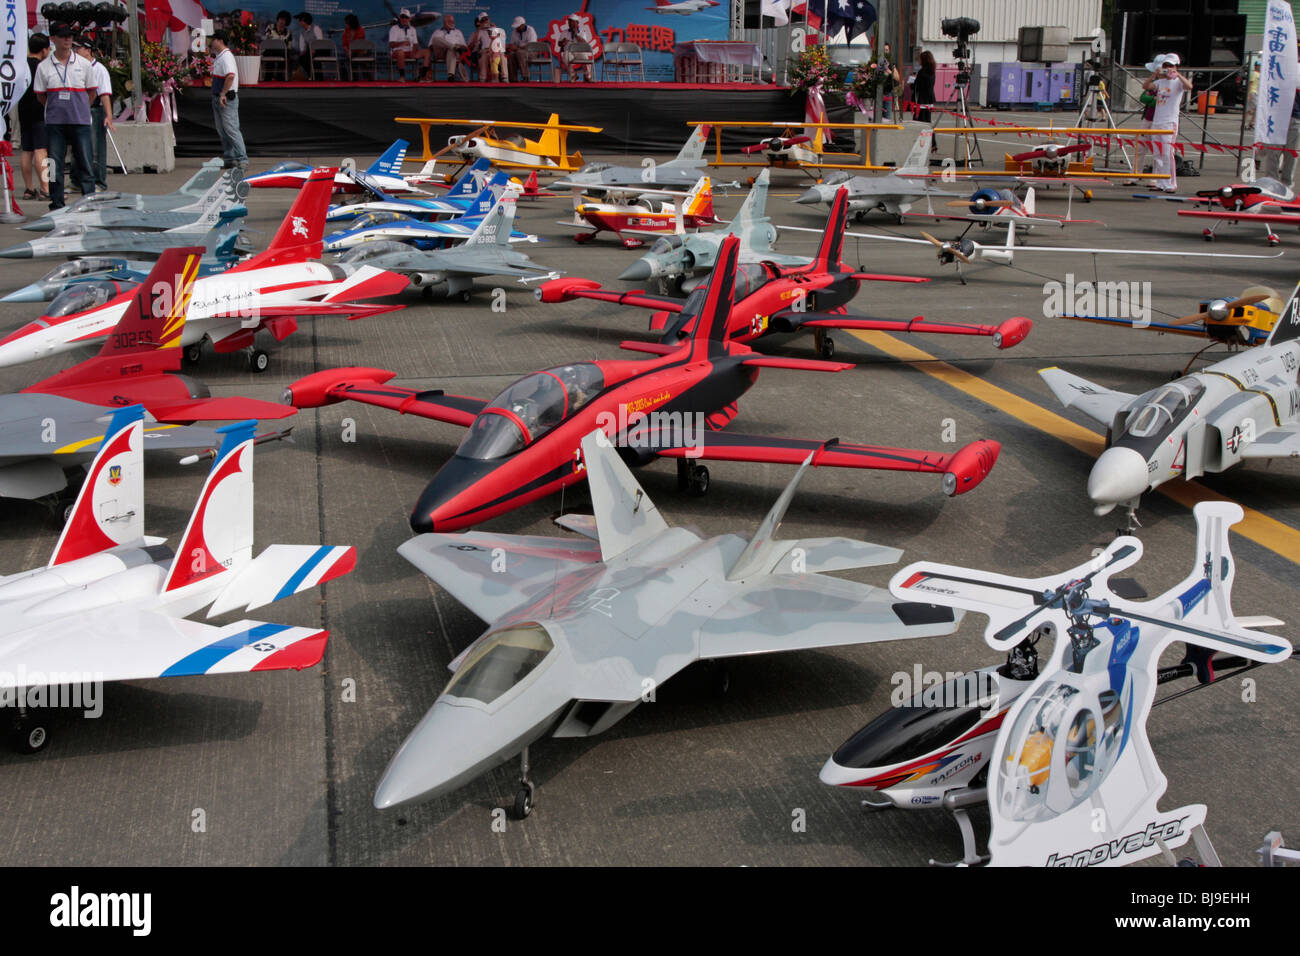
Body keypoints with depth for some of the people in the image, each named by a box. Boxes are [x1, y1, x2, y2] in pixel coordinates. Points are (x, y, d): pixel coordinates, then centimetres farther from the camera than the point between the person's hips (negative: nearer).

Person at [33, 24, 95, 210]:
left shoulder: (83, 64, 5)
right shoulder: (44, 67, 3)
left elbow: (91, 91, 12)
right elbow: (40, 95, 10)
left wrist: (80, 109, 10)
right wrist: (55, 109, 8)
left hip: (80, 121, 0)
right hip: (55, 122, 0)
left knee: (84, 163, 1)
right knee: (55, 164, 2)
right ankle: (56, 205, 9)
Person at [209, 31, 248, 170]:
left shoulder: (226, 56, -16)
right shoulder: (218, 56, 15)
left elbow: (230, 76, -30)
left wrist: (223, 94, -27)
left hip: (227, 98, -10)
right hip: (217, 98, 10)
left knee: (231, 129, -11)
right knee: (222, 130, 11)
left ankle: (242, 159, -10)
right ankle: (228, 159, 16)